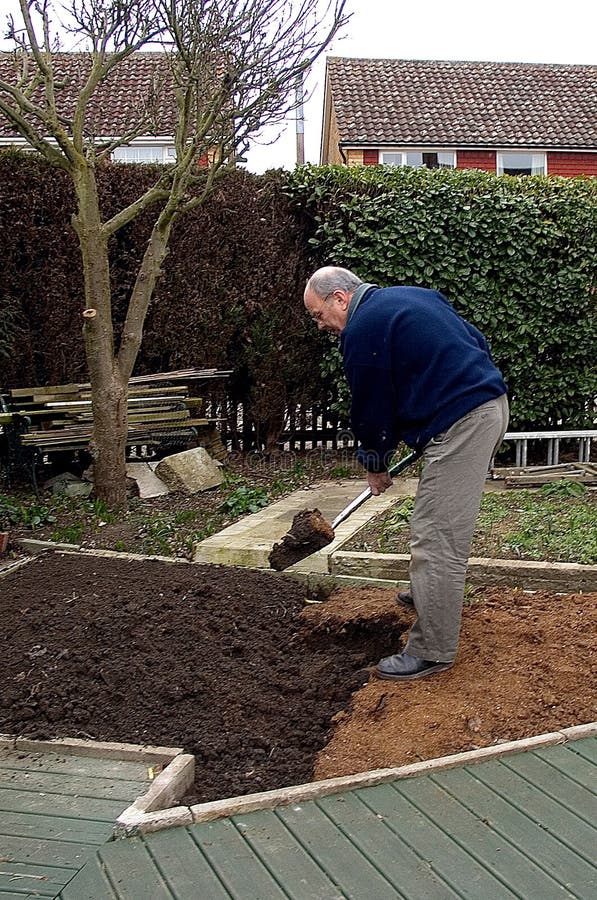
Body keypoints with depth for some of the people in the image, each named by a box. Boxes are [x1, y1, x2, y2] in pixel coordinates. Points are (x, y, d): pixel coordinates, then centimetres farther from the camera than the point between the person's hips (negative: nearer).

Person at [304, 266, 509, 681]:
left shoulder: (362, 328, -8)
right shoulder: (415, 296, 19)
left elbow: (372, 407, -2)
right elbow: (477, 340, 21)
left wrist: (376, 464, 12)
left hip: (459, 424, -10)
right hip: (492, 403, 10)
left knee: (436, 537, -7)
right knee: (448, 521, 25)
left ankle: (432, 651, 0)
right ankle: (433, 594, 44)